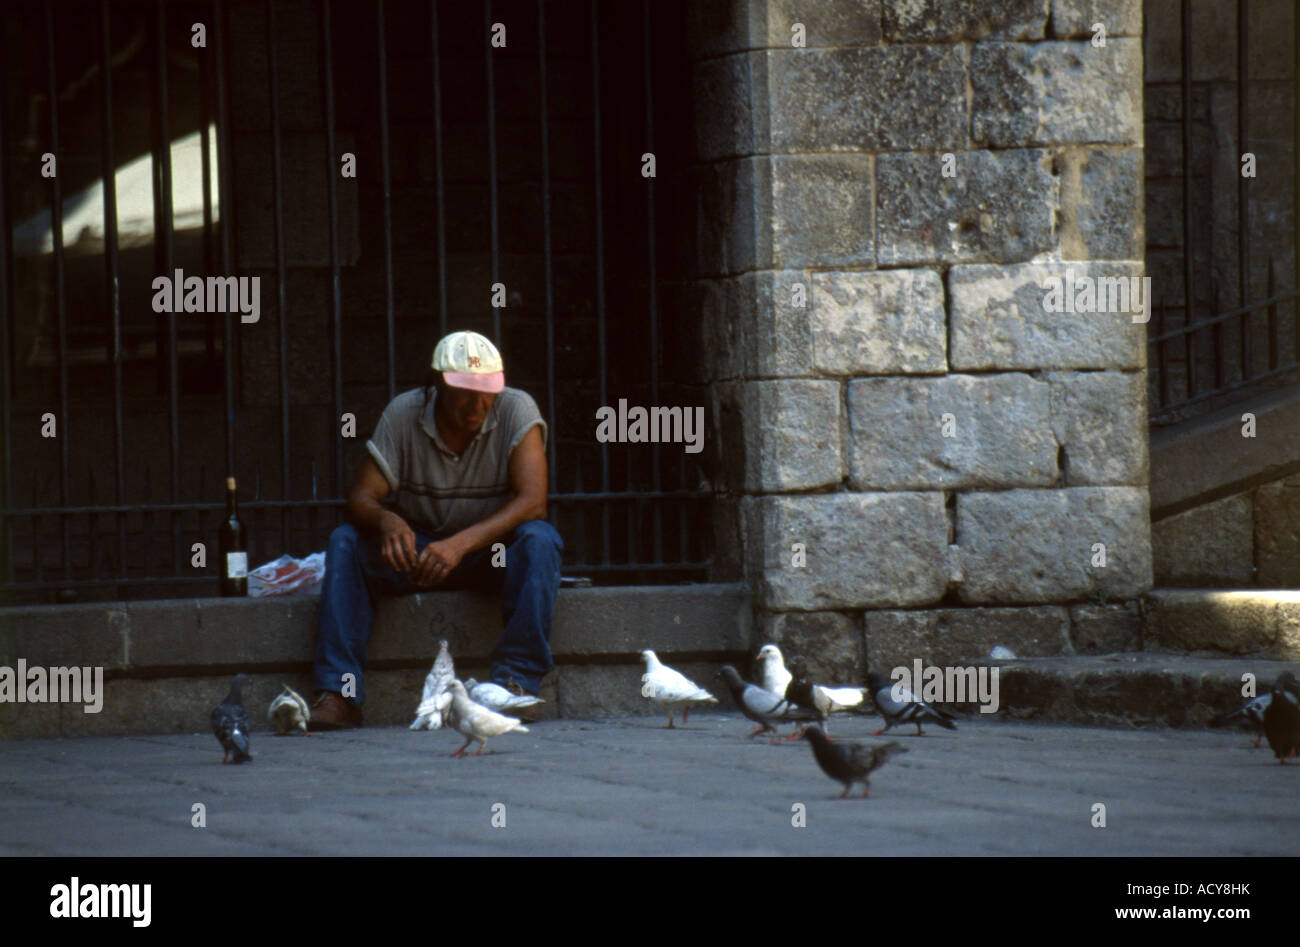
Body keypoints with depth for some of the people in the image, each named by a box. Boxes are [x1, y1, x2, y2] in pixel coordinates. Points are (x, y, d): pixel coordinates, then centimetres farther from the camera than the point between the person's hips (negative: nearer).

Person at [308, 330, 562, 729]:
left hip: (493, 549, -2)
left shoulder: (516, 410, -14)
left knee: (539, 540, -34)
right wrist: (386, 521, -38)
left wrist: (462, 543, -39)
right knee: (345, 542, -23)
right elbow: (361, 499, -12)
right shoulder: (403, 415, -8)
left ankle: (518, 681, -39)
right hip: (417, 548, 2)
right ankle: (338, 693, -30)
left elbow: (532, 502, -25)